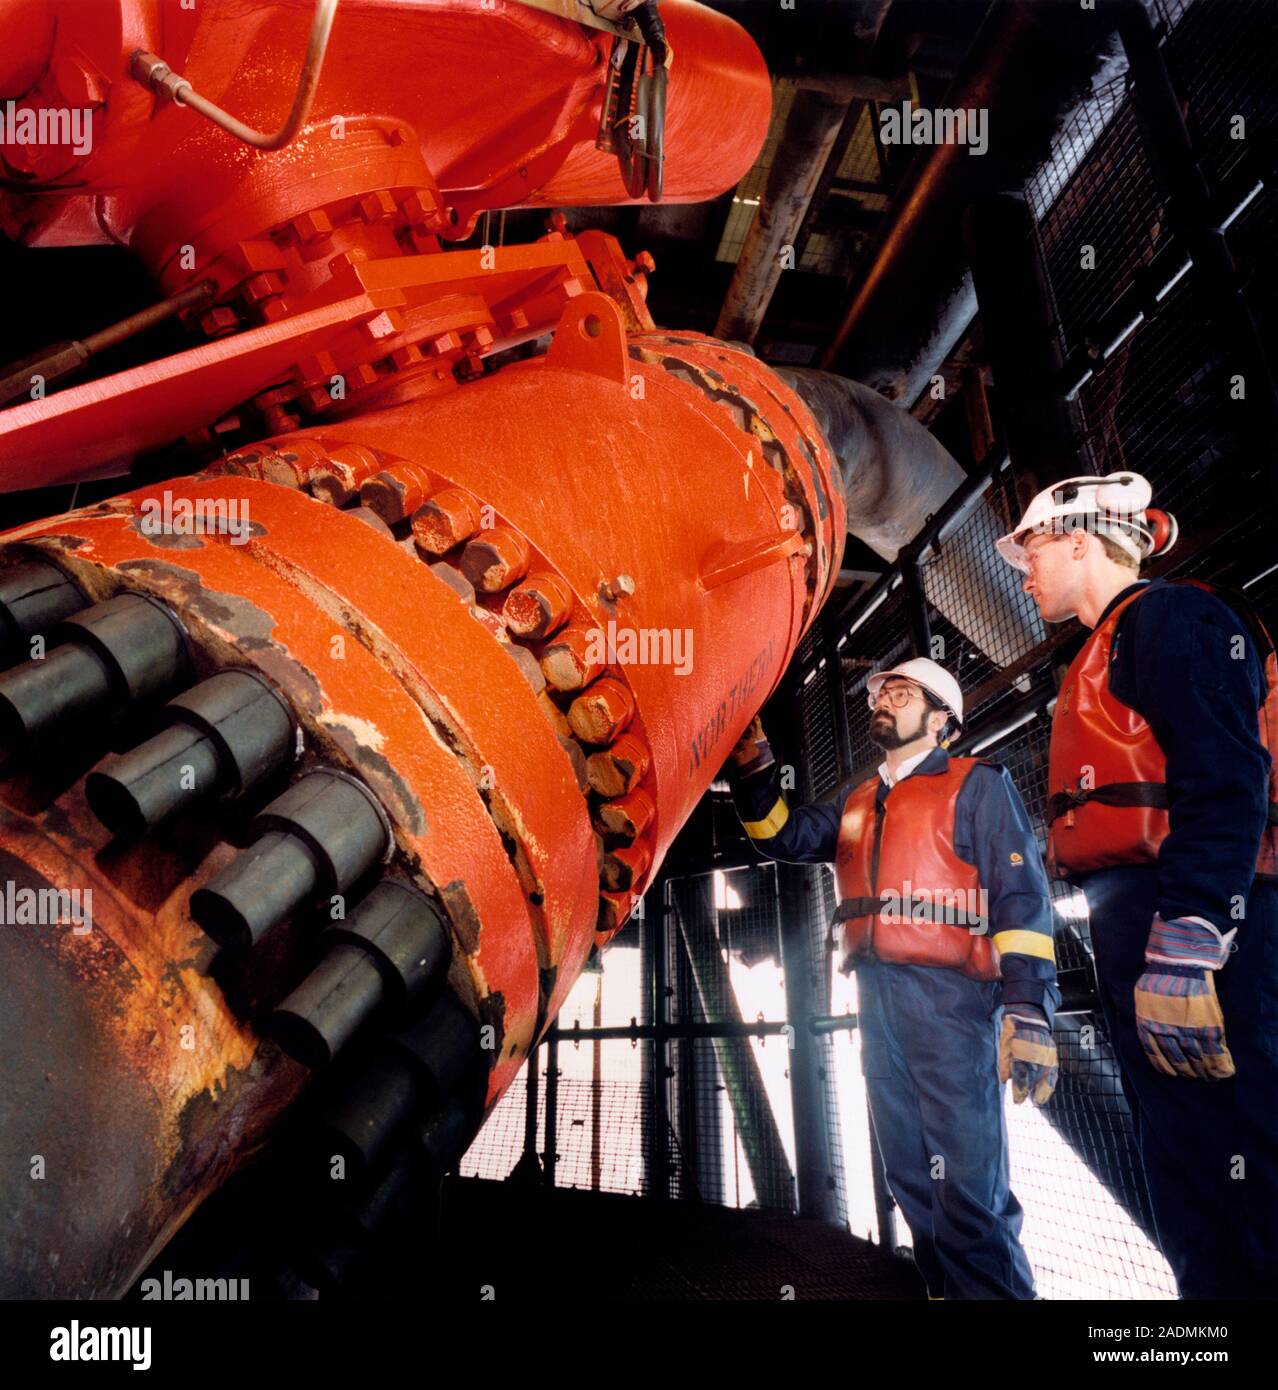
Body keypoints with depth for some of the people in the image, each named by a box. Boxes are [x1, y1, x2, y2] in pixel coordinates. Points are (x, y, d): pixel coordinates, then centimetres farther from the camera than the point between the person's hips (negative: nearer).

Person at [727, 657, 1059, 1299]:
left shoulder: (977, 784, 4)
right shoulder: (856, 802, 22)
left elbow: (1020, 894, -6)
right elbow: (784, 836, 11)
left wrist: (1028, 1008, -17)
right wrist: (751, 765, -2)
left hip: (949, 996, -6)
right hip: (877, 1001, 6)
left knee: (968, 1188, -8)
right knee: (913, 1181, 13)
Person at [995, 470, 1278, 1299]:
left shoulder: (1170, 615, -3)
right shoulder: (1112, 651, 26)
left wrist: (1184, 946, -26)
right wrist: (1134, 947, 21)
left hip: (1196, 923, -10)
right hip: (1138, 922, 10)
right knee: (1193, 1201, 14)